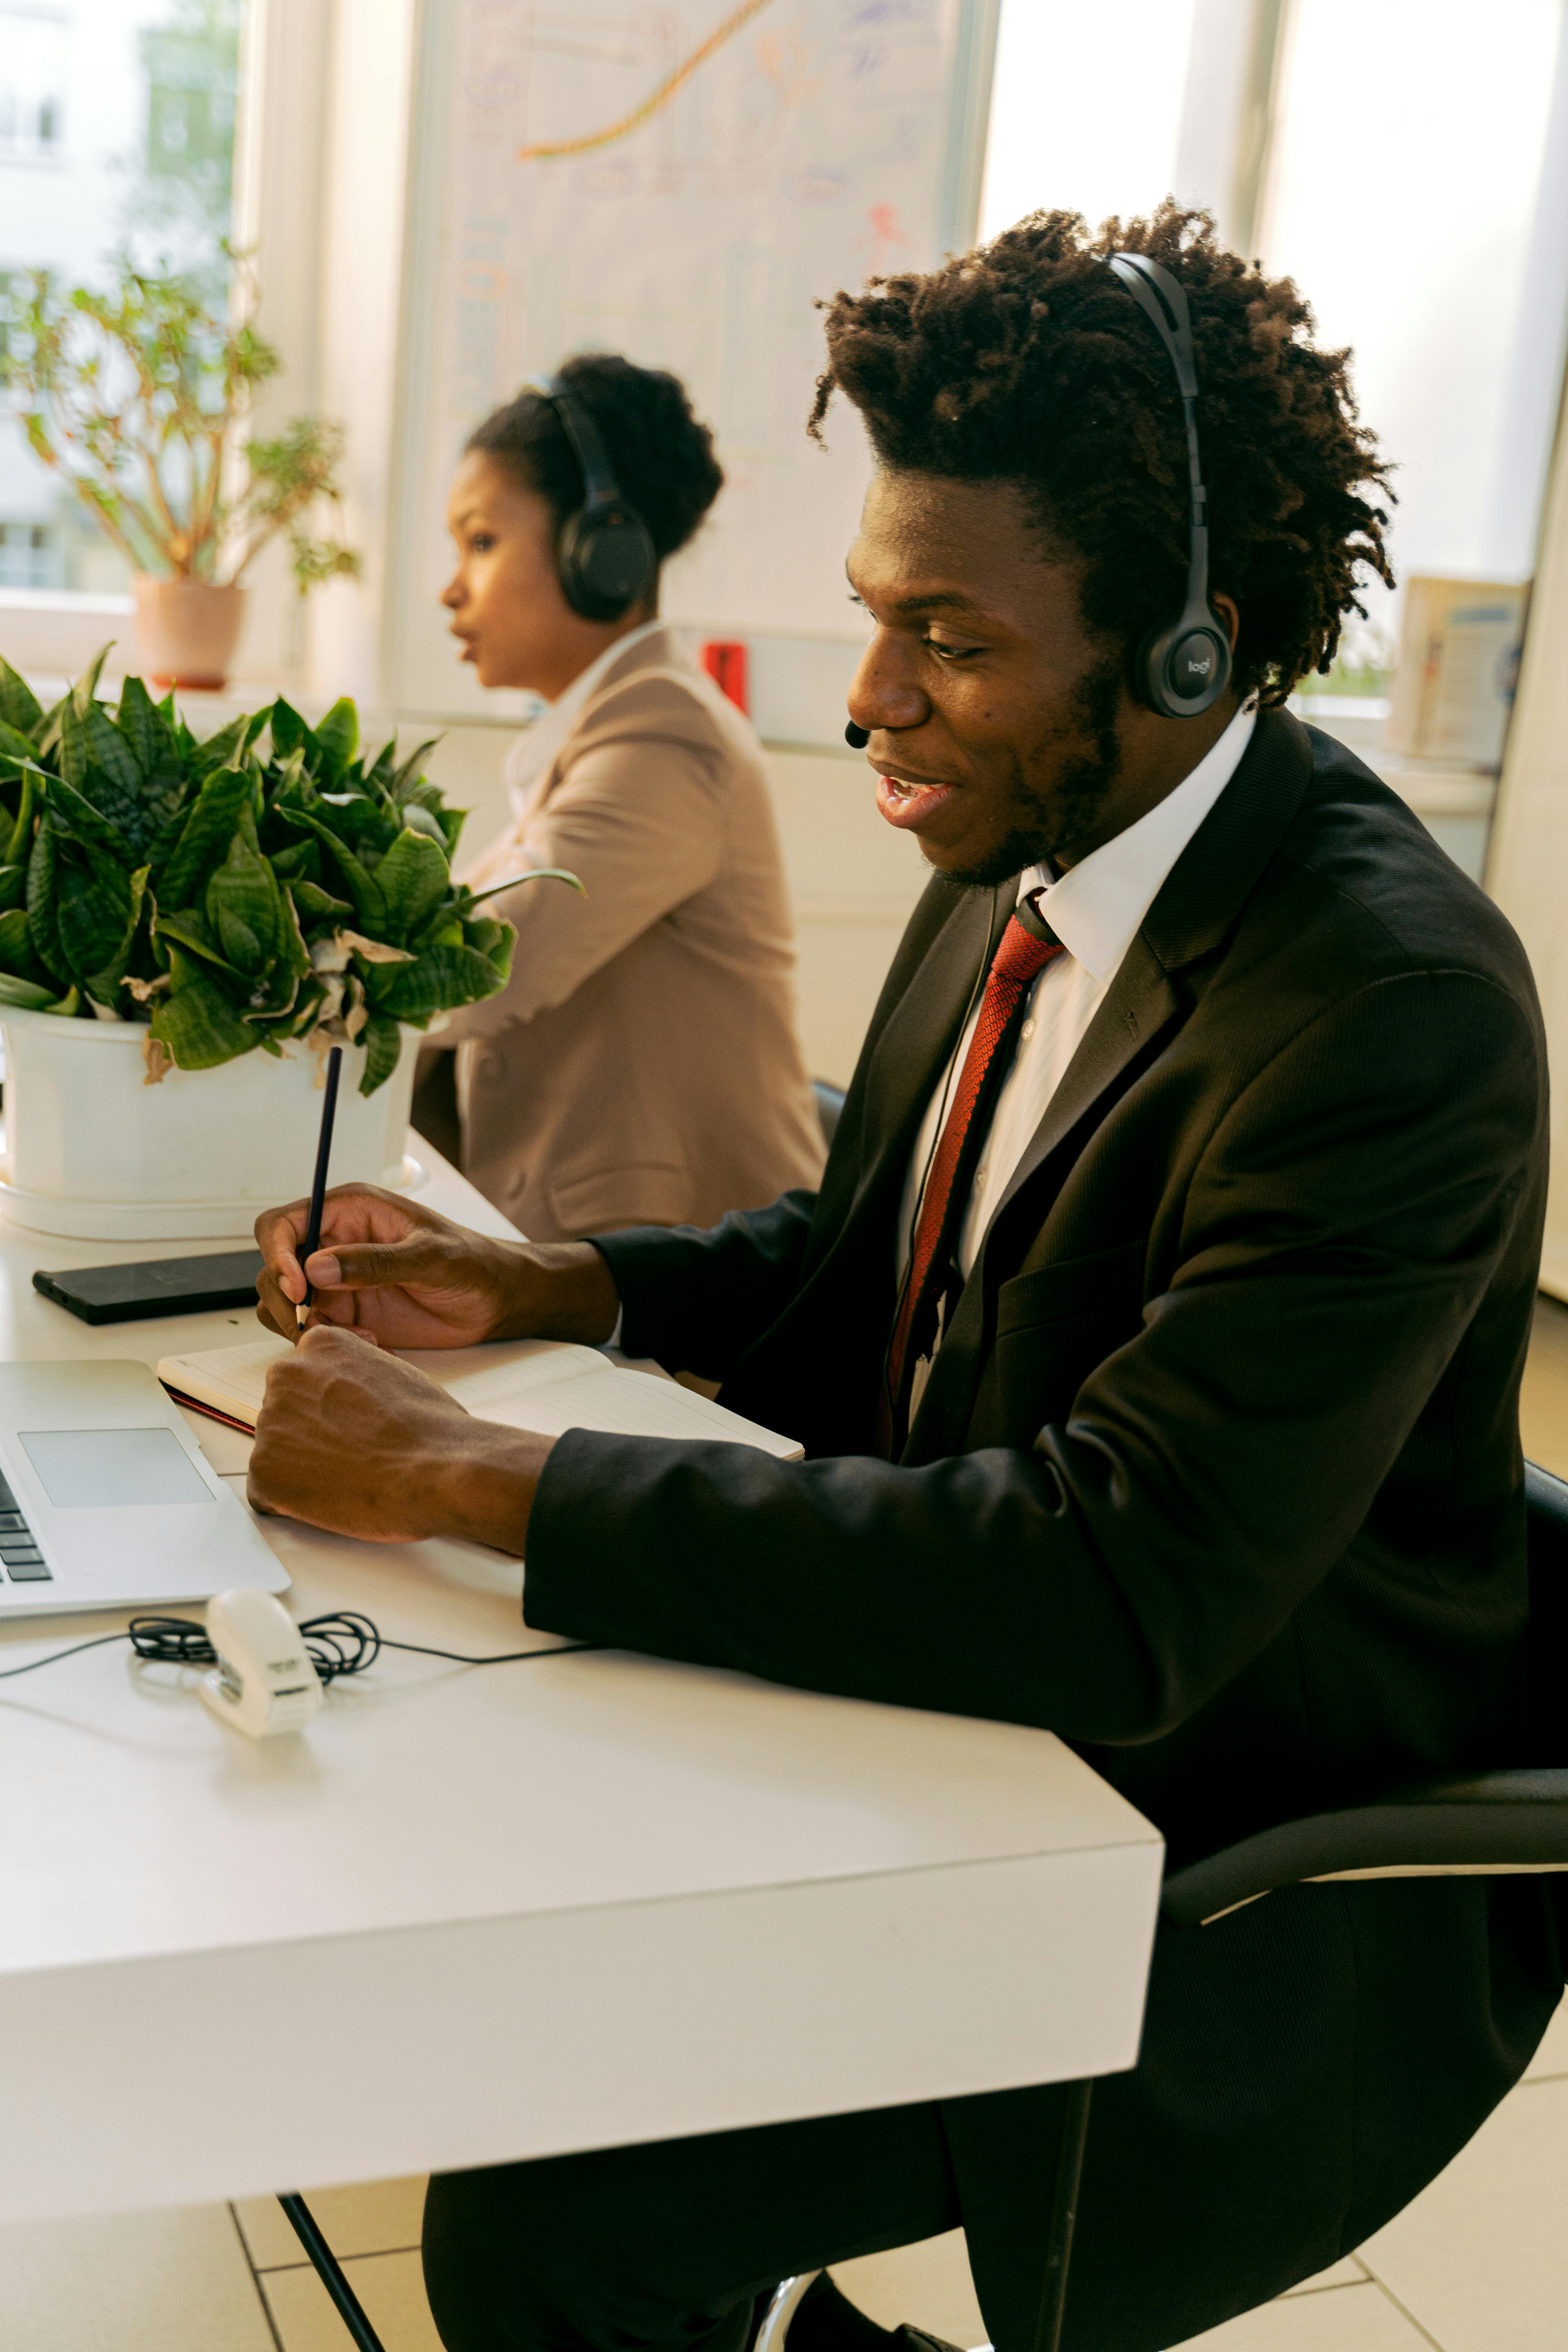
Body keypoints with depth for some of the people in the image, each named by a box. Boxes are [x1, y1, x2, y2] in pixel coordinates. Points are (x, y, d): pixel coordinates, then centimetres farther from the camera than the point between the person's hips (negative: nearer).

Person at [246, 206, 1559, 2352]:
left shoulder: (1395, 1008, -28)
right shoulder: (1029, 856, -1)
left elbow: (1118, 1590, -34)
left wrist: (480, 1477, -30)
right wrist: (533, 1288, -3)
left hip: (1233, 1899, -7)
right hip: (967, 1715, 8)